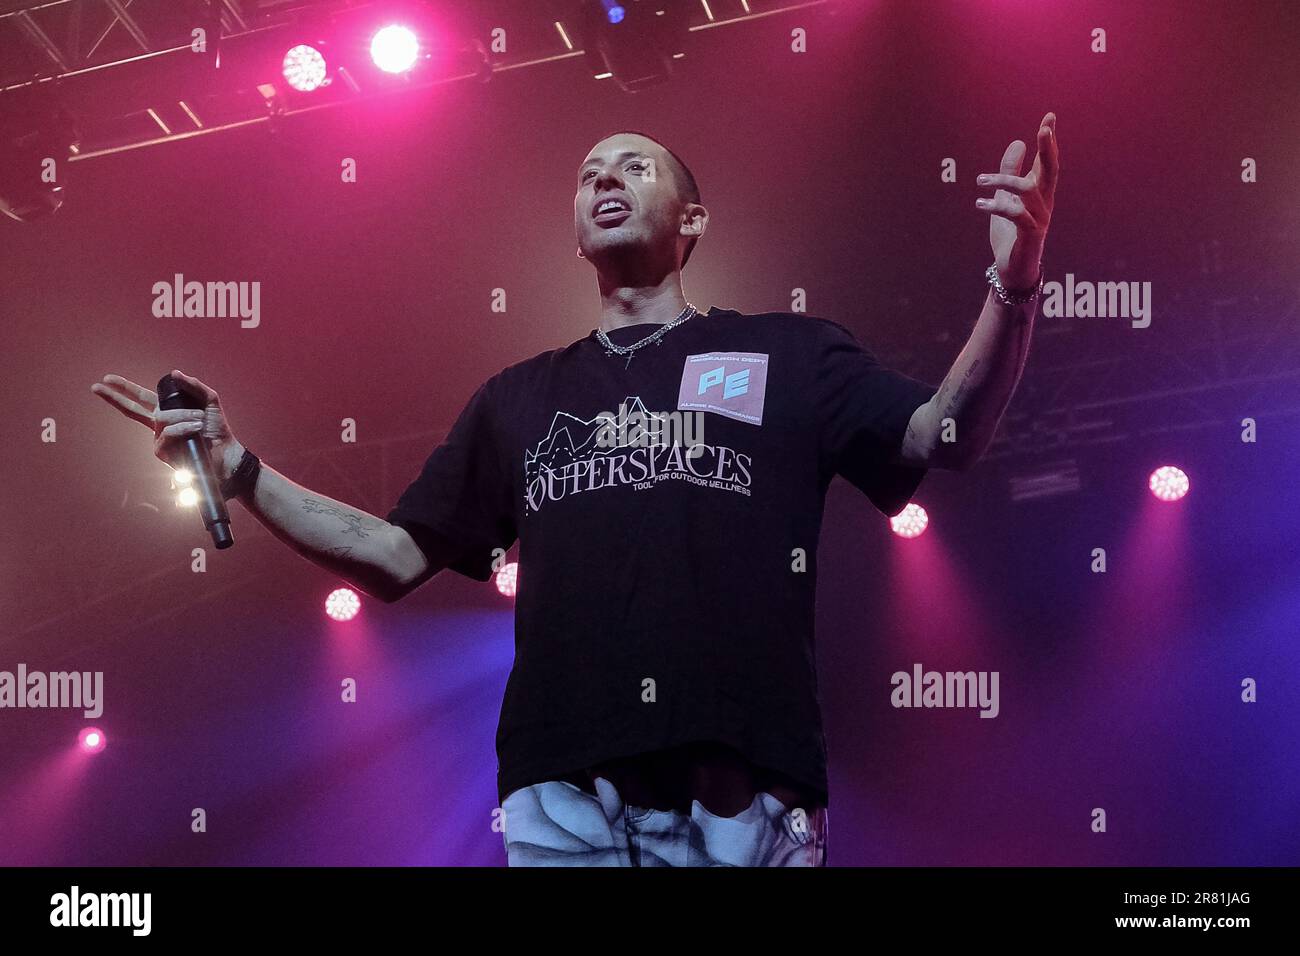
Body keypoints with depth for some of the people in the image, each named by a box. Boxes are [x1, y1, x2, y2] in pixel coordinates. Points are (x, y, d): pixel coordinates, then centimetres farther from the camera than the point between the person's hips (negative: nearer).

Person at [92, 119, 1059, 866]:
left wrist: (1012, 290, -14)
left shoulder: (785, 353, 14)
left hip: (742, 798, -2)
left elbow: (943, 439, 3)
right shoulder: (519, 397, 23)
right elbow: (395, 556, 23)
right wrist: (239, 467, 13)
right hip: (561, 803, 3)